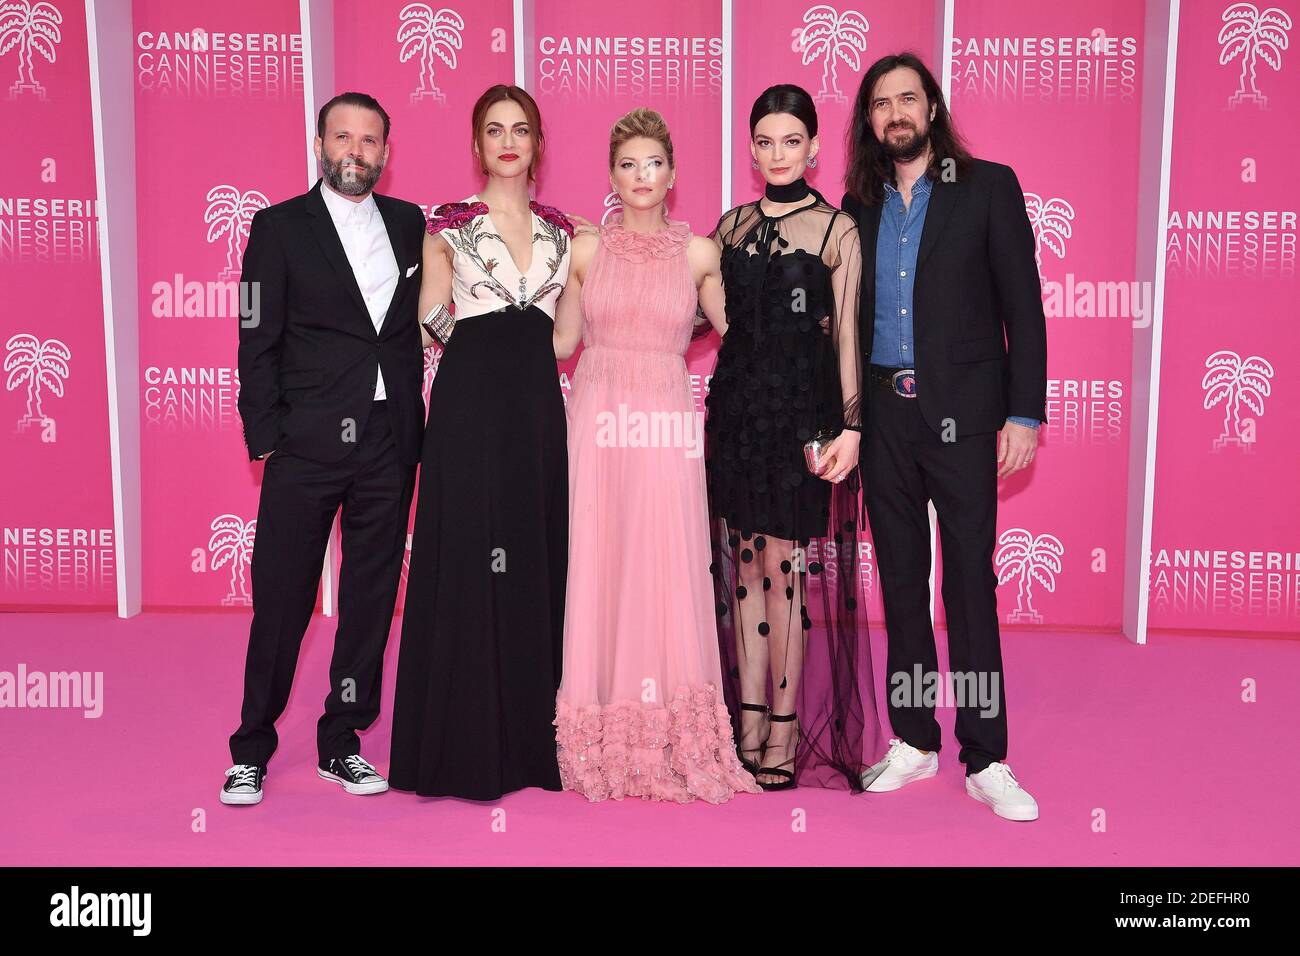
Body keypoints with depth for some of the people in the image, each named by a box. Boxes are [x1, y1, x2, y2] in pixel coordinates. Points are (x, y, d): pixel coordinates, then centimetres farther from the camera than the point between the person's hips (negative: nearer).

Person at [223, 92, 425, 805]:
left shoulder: (408, 223, 11)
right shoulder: (279, 226, 2)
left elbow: (415, 327, 12)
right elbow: (258, 343, -1)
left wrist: (414, 426, 5)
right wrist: (265, 437, -8)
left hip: (389, 443, 3)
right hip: (306, 445, -3)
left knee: (371, 596, 9)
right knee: (281, 599, 2)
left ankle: (341, 743, 23)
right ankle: (252, 750, 18)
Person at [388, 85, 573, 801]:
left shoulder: (560, 229, 13)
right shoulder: (448, 223, 4)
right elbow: (433, 321, 2)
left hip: (538, 403, 4)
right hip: (470, 399, -4)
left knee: (537, 555, 5)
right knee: (467, 556, -3)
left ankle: (532, 733, 16)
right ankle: (468, 738, 8)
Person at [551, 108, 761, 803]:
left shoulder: (698, 252, 7)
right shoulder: (586, 249, 7)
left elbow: (733, 327, 17)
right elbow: (560, 341, 13)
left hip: (666, 426, 0)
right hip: (599, 422, 1)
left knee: (665, 570, -2)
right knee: (597, 568, 1)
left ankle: (672, 743, 8)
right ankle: (602, 742, 11)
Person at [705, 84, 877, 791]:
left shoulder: (837, 229, -2)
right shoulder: (732, 224, 12)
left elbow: (847, 333, -5)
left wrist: (850, 426, -11)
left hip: (801, 407, -4)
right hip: (736, 401, 5)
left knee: (784, 565, -3)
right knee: (744, 562, 7)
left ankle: (785, 733, 10)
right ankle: (750, 724, 16)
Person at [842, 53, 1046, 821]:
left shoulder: (988, 187, 1)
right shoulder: (860, 205, 11)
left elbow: (1023, 307, -2)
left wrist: (1025, 413, -8)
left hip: (960, 412, -3)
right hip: (882, 411, 4)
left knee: (970, 583, -1)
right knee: (901, 580, 10)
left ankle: (986, 760, 8)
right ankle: (913, 741, 21)